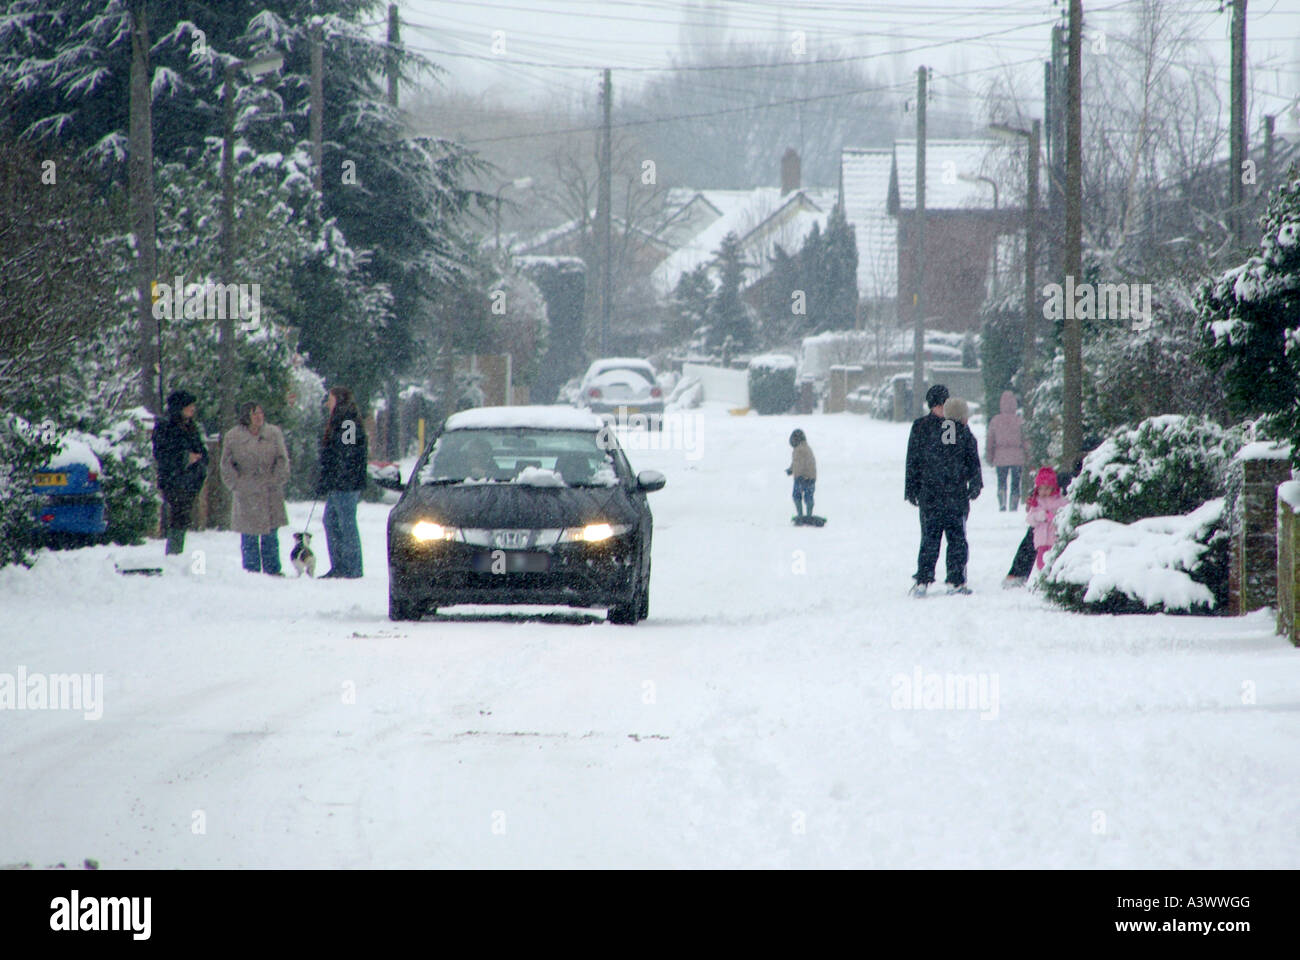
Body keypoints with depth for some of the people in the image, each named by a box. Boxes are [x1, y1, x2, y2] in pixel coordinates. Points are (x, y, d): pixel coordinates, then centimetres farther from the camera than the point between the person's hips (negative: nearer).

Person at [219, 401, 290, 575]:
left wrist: (276, 480, -3)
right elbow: (227, 465, 5)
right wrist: (238, 484, -5)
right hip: (247, 494, -2)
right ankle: (251, 571, 4)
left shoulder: (274, 434, 5)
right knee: (249, 536, -2)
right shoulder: (233, 437, 0)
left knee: (270, 535, 5)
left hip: (271, 494, 2)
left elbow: (282, 460, 8)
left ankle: (272, 569, 11)